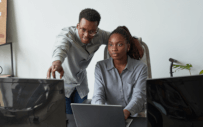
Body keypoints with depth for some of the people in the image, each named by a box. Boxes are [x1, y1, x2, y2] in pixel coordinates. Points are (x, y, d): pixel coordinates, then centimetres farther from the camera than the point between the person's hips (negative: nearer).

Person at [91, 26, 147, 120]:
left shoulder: (141, 68, 2)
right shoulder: (100, 67, 7)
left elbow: (139, 96, -10)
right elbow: (98, 95, -2)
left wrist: (126, 112, -31)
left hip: (132, 117, 0)